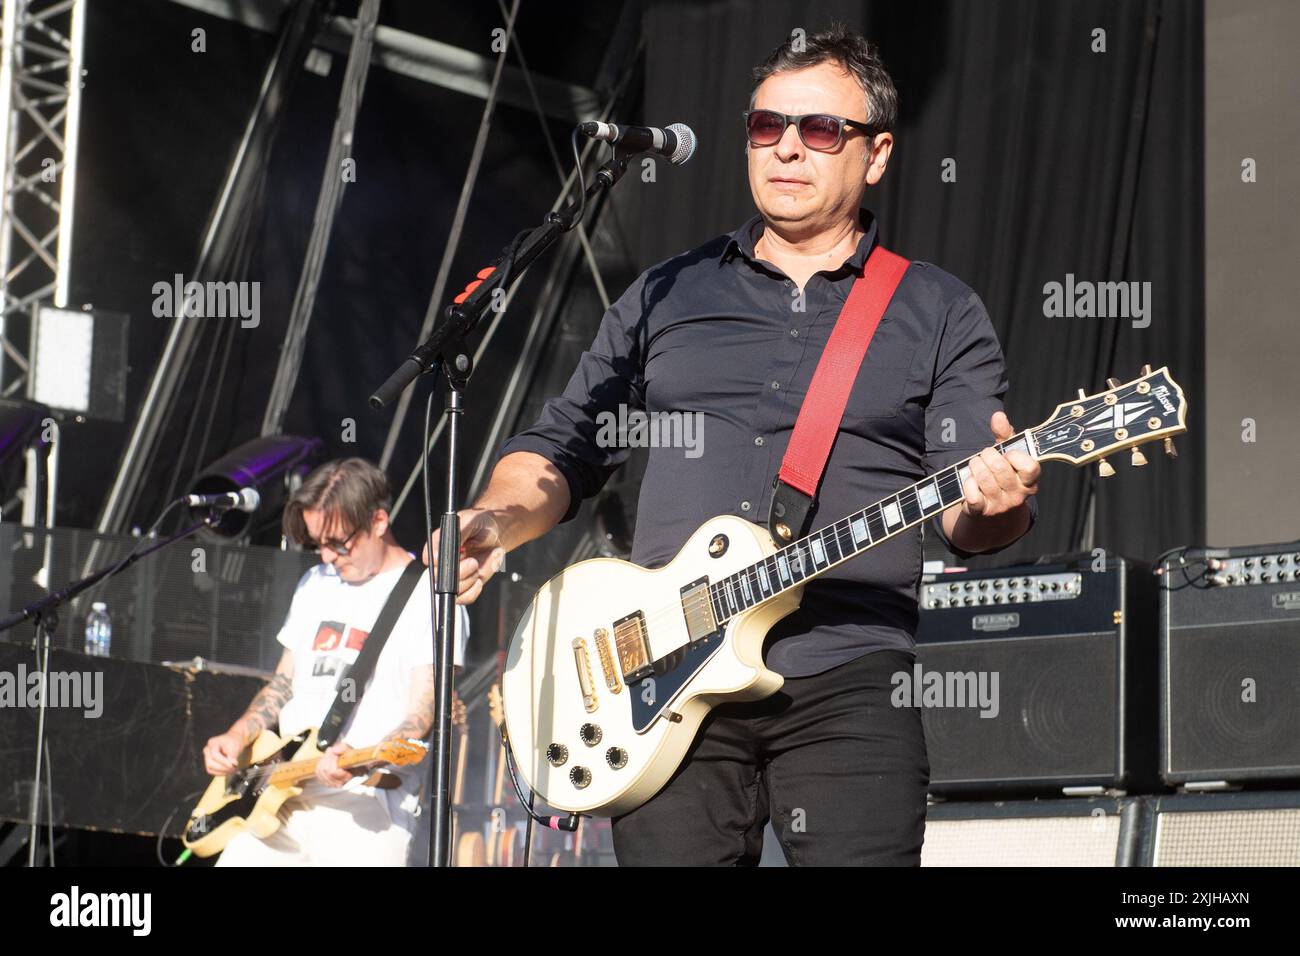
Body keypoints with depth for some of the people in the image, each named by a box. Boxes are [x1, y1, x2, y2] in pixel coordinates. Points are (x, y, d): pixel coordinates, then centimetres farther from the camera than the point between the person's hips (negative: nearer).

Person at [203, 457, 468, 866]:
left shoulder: (428, 598, -5)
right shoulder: (315, 585, 18)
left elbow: (421, 718, -12)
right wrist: (237, 737, 7)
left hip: (367, 806, -6)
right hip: (280, 800, 7)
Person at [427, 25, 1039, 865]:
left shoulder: (941, 316, 9)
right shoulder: (667, 295, 16)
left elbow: (964, 517, 3)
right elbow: (564, 447, 17)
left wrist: (997, 504, -21)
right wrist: (499, 520, -3)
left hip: (846, 691, -2)